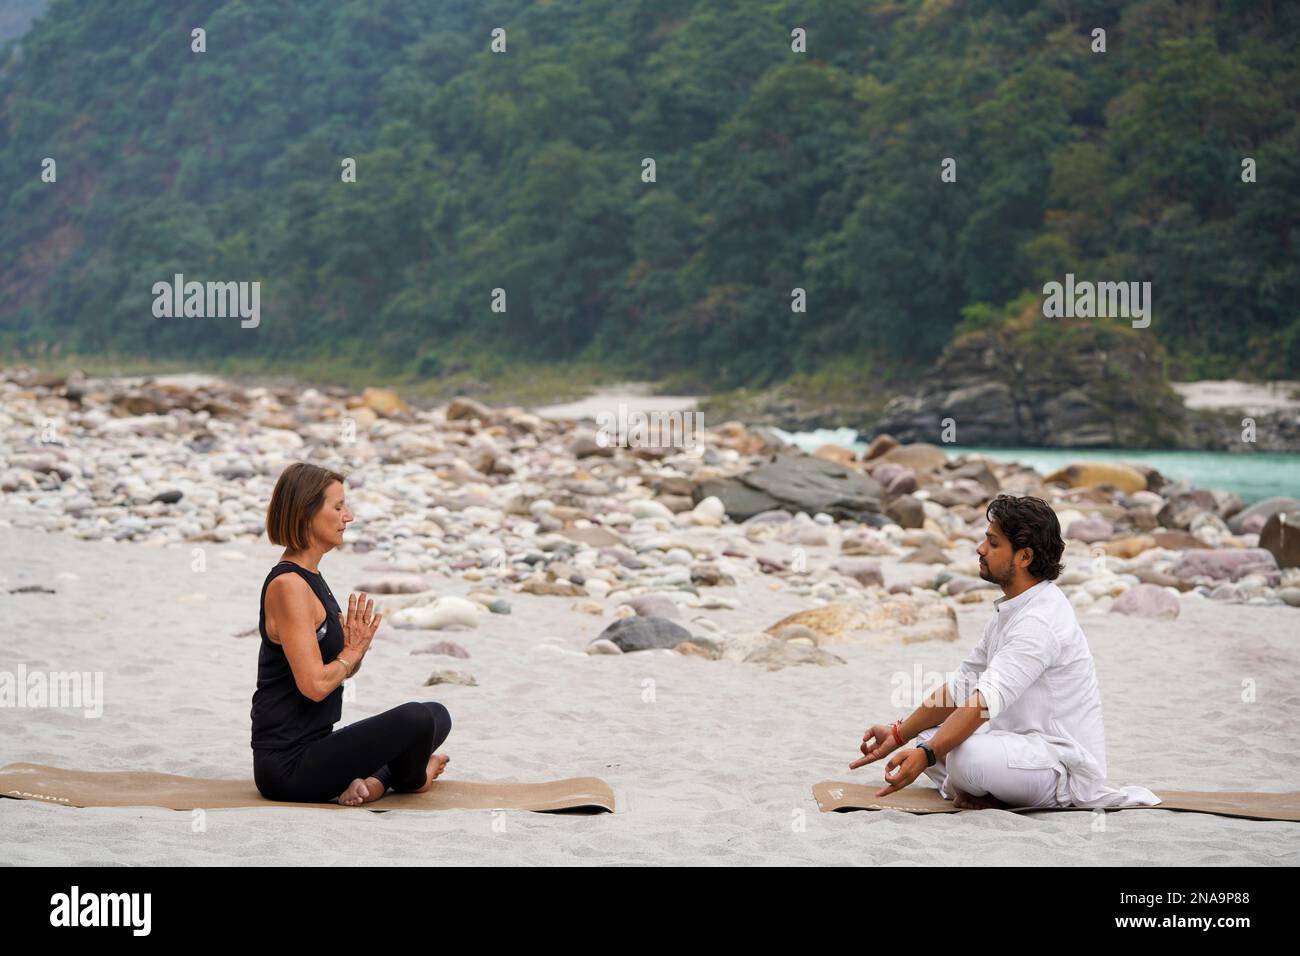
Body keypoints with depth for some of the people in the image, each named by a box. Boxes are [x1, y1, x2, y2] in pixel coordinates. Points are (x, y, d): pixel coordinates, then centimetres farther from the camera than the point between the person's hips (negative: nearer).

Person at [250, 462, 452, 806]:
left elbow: (344, 670, 19)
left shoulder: (310, 579, 13)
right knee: (416, 719, -26)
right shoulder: (288, 585, -17)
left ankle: (374, 781, -4)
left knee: (436, 715, 18)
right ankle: (410, 778, 6)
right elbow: (314, 684, -25)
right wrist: (352, 652, -6)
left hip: (312, 746, 10)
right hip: (287, 765, -10)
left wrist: (357, 646, -4)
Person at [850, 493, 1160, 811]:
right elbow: (961, 686, 17)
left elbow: (988, 700, -33)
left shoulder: (1039, 621, -21)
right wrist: (899, 735, 11)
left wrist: (925, 755, -42)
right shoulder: (1010, 611, 12)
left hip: (1067, 765, -11)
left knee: (966, 755, -35)